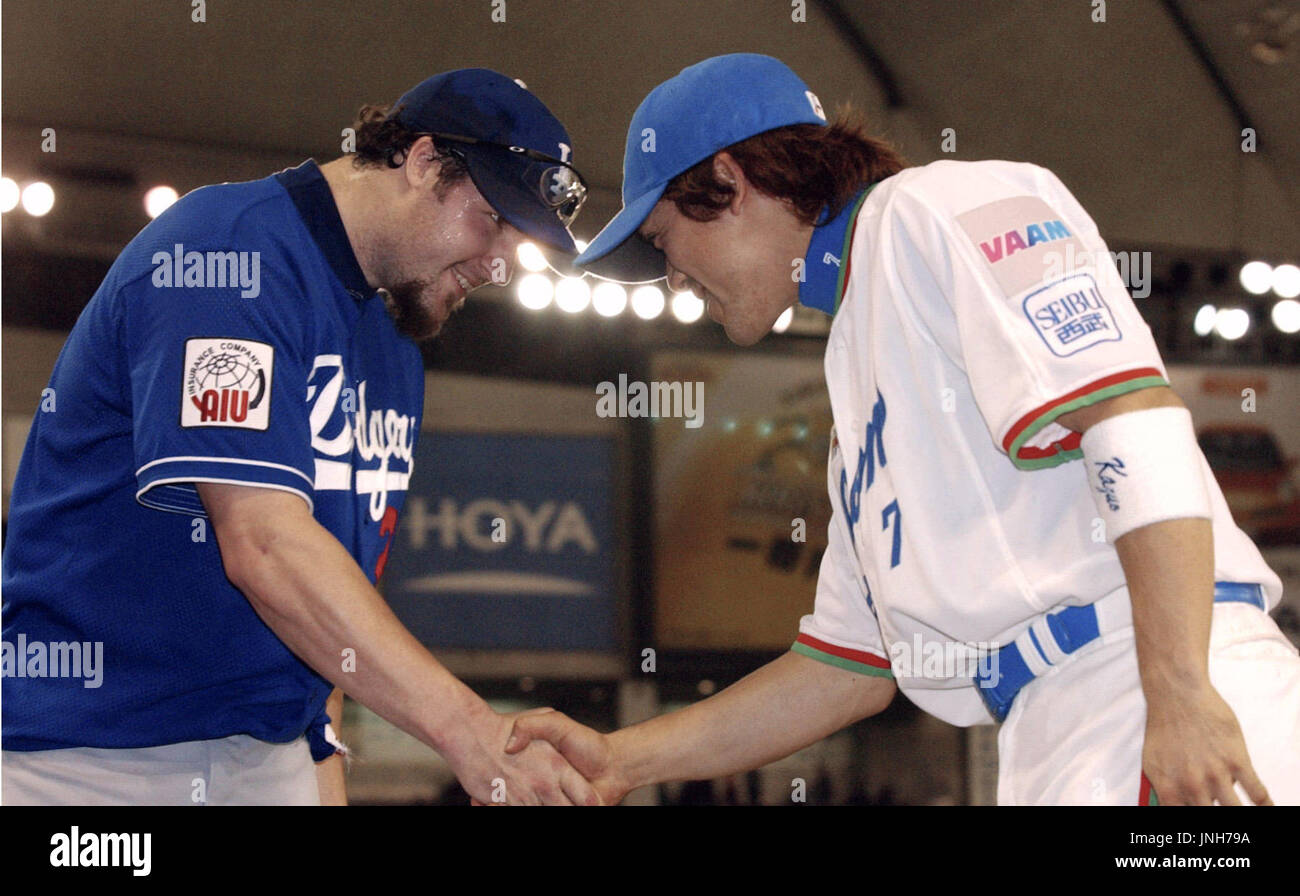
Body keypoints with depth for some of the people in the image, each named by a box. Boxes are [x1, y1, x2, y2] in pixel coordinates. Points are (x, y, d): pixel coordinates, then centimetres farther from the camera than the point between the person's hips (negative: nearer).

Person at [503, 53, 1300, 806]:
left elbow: (1136, 426, -13)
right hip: (1050, 740, 8)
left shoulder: (938, 209, 1)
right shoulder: (860, 359, 28)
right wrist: (624, 760, 26)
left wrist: (1181, 693, -21)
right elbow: (847, 666, 29)